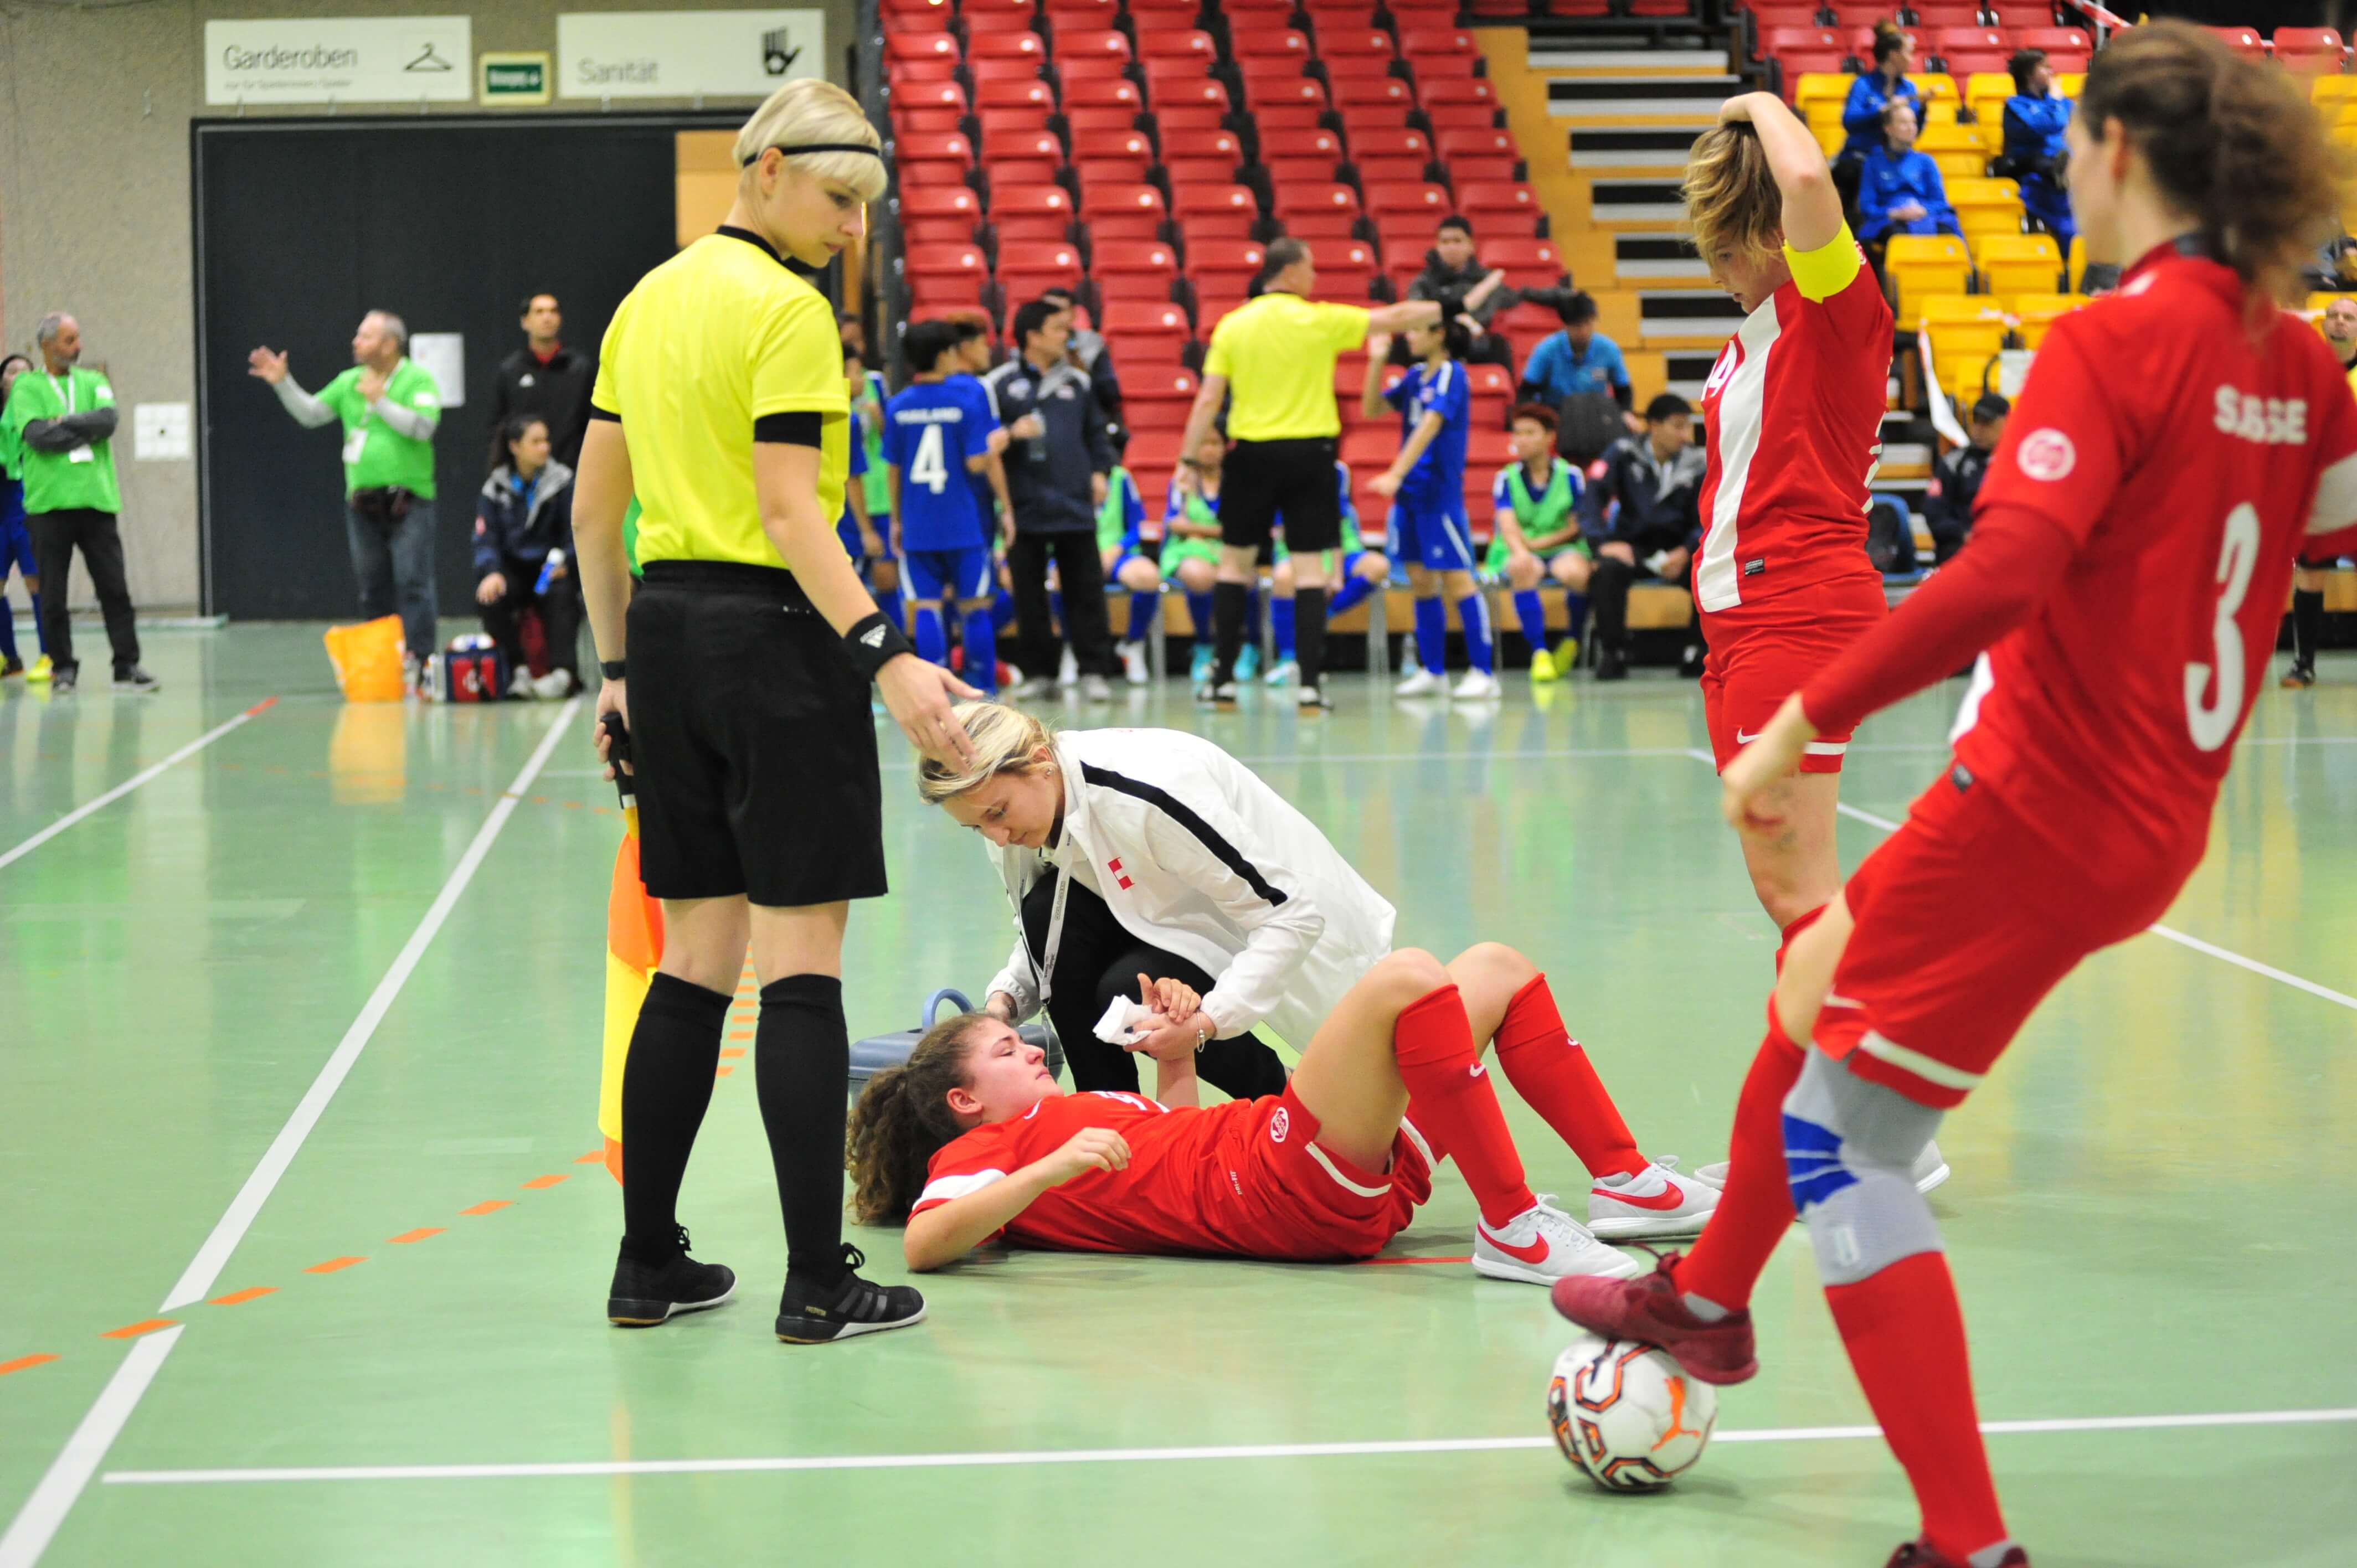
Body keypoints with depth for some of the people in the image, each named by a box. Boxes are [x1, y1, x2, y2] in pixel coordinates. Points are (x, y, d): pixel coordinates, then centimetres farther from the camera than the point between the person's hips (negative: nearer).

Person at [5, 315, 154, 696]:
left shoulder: (94, 382, 13)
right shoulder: (27, 387, 4)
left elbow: (108, 419, -6)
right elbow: (36, 434, -12)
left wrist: (64, 424, -10)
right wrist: (85, 431, -7)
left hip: (96, 501, 2)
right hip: (48, 503, -2)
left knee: (114, 588, 0)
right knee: (53, 593, 2)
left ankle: (127, 667, 4)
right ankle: (63, 670, 11)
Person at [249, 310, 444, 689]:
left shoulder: (418, 380, -5)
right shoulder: (349, 382, 12)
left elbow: (422, 427, -17)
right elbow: (310, 414, 14)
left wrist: (379, 400, -16)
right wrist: (283, 383, 3)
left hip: (408, 500, -6)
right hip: (362, 501, 6)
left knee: (413, 583, -11)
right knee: (373, 589, 10)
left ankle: (420, 663, -12)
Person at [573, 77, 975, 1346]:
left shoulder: (649, 301, 13)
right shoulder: (787, 310, -11)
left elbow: (592, 506, 15)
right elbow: (792, 516, -19)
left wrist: (620, 668, 20)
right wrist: (887, 657, -24)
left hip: (665, 627, 8)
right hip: (774, 634, -8)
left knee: (695, 961, 13)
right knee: (801, 964, -4)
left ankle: (647, 1264, 17)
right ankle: (818, 1284, -1)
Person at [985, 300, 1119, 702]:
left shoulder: (1077, 382, 12)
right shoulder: (1000, 383, 0)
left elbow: (1096, 434, 20)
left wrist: (1099, 472, 6)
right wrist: (1012, 434, -16)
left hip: (1075, 506, 2)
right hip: (1025, 508, -2)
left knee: (1086, 591, 1)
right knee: (1029, 594, 4)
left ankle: (1094, 671, 6)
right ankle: (1040, 673, 13)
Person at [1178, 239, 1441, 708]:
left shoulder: (1232, 326, 0)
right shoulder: (1320, 321, -5)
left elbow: (1208, 400, -3)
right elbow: (1395, 318, 3)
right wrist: (1446, 308, 17)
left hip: (1252, 452, 2)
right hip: (1309, 452, -2)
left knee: (1235, 561, 11)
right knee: (1310, 566, 2)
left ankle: (1222, 677, 11)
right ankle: (1310, 683, 0)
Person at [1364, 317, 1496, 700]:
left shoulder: (1451, 375, -11)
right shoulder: (1415, 376, 12)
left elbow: (1429, 426, -21)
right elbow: (1371, 410, 13)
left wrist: (1396, 474, -29)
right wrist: (1376, 361, 2)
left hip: (1439, 492, -8)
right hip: (1410, 493, 8)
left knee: (1457, 578, -8)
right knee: (1420, 580, 10)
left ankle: (1484, 673, -6)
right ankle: (1432, 671, 17)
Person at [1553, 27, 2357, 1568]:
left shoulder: (2111, 342, -18)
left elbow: (2002, 574, -28)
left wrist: (1803, 722, -24)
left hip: (2039, 809, -9)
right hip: (2158, 819, 9)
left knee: (1840, 1142, 1)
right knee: (1821, 979, 28)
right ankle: (1710, 1299, 44)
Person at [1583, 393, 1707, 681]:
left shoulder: (1696, 463, -2)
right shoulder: (1624, 454, -4)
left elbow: (1704, 522, -1)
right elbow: (1592, 499, -9)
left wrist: (1685, 552, -19)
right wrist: (1606, 542, -23)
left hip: (1676, 548, 1)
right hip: (1631, 546, -1)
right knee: (1608, 570, -35)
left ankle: (1698, 655, -12)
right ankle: (1613, 654, -21)